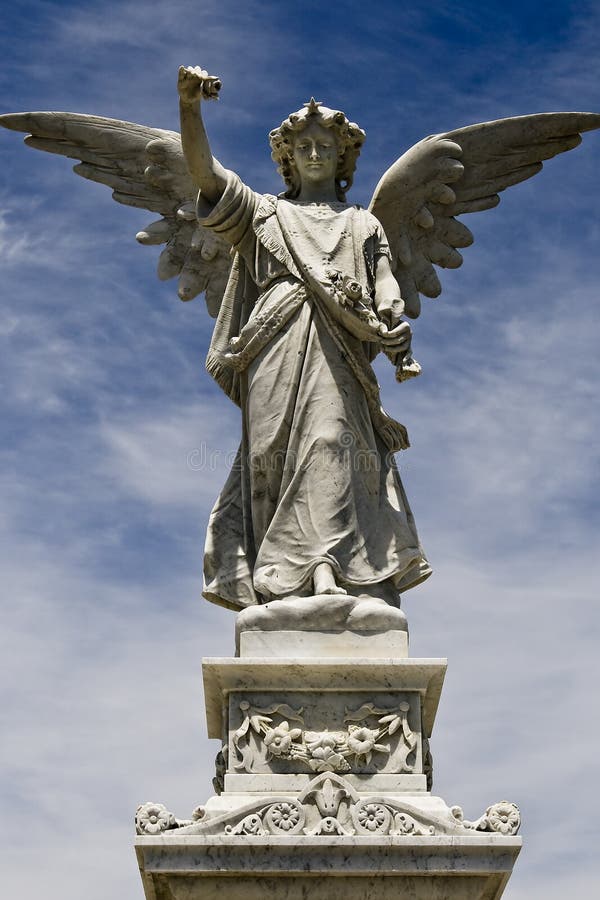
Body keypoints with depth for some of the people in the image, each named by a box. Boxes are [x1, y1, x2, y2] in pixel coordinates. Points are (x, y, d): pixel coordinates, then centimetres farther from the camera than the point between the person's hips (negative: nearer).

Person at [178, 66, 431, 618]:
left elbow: (386, 296, 15)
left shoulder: (364, 226, 28)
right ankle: (287, 585, -24)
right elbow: (205, 173, 11)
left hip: (337, 352, 0)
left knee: (331, 441, -20)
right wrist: (190, 105, -6)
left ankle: (327, 572, -32)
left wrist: (398, 340, -8)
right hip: (278, 346, 0)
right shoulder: (265, 214, 26)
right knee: (278, 451, -15)